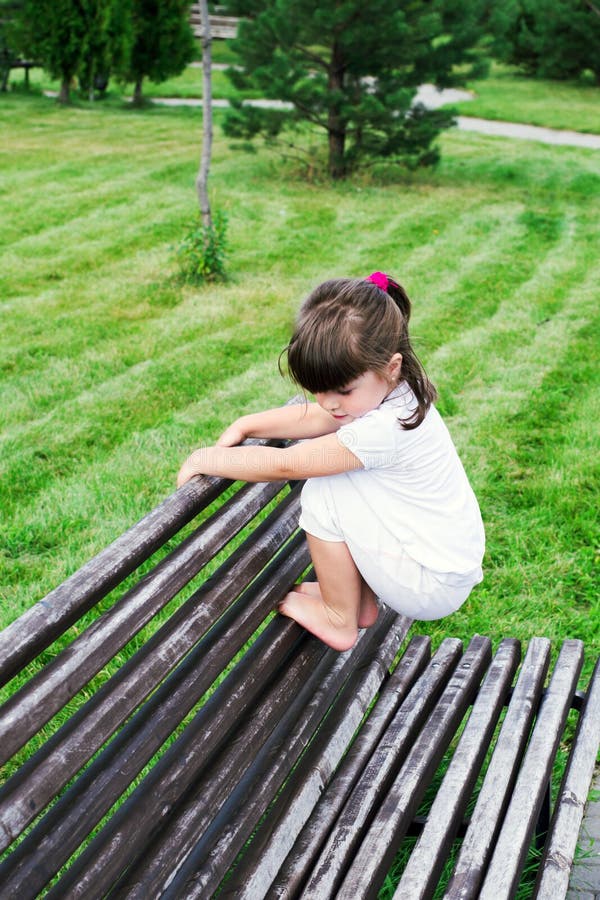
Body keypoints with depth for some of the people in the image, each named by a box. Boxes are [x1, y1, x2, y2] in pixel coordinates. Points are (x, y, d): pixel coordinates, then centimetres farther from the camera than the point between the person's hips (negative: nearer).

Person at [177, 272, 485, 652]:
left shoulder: (386, 429, -30)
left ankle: (340, 620, 1)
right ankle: (362, 601, 17)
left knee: (324, 490, -16)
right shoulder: (384, 392, -3)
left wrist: (206, 459, -13)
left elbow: (283, 465, -24)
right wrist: (244, 426, -5)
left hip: (433, 588, -9)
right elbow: (312, 417, 6)